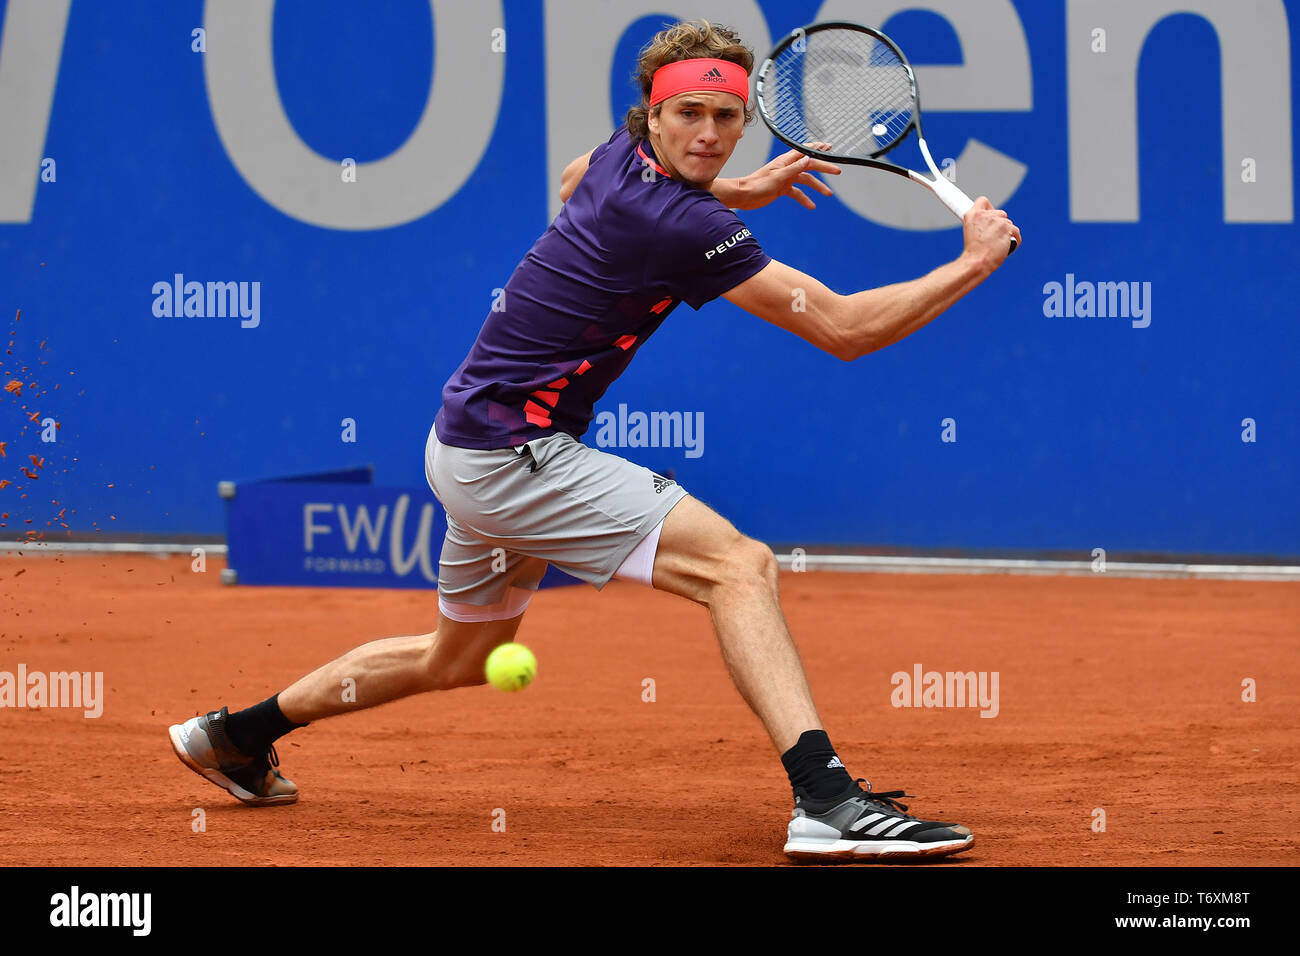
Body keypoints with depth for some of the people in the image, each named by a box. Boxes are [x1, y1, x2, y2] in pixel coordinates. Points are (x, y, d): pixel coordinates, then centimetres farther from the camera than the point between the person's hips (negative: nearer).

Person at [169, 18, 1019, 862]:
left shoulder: (624, 152, 3)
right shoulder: (680, 225, -23)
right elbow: (844, 330, -21)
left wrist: (738, 189, 24)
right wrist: (972, 264, -13)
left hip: (470, 442, 10)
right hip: (509, 452, -10)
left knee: (460, 658, 31)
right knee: (738, 565, -22)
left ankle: (238, 735, 44)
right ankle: (826, 801, -36)